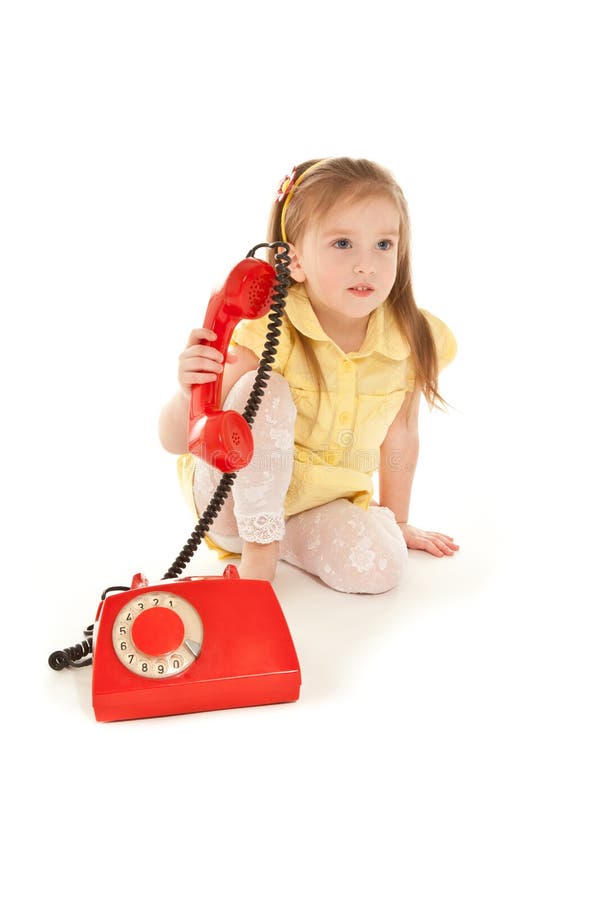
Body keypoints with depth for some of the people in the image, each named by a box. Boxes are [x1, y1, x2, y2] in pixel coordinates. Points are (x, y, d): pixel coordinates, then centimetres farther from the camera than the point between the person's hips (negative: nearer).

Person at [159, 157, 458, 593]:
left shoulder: (409, 341, -14)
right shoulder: (267, 333, -25)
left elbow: (400, 437, 3)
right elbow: (177, 441, -22)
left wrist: (396, 522, 13)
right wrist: (190, 393, -45)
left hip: (322, 505, 4)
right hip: (238, 502, -3)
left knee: (381, 567, -23)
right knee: (264, 391, -29)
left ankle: (289, 536, 5)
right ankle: (259, 546, -16)